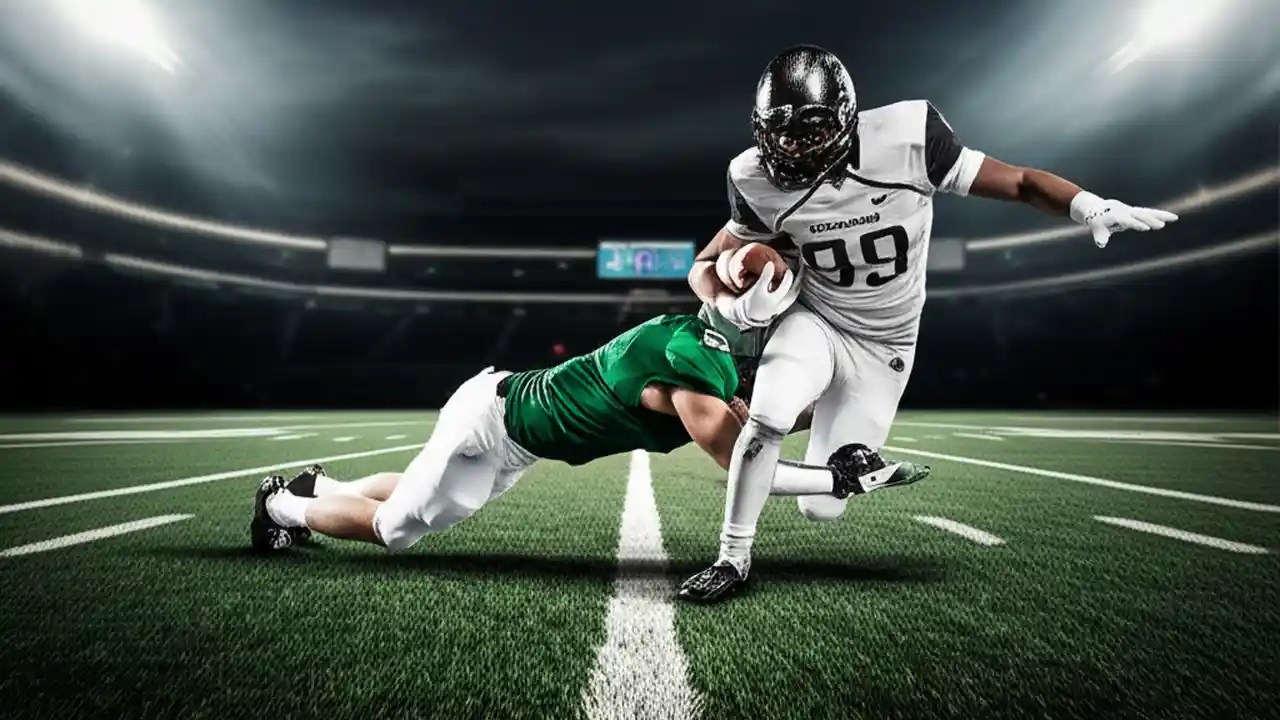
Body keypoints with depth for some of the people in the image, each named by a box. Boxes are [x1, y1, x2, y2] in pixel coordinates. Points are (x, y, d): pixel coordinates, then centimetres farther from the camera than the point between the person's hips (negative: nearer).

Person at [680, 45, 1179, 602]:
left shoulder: (905, 137, -23)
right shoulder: (761, 181, -17)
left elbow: (1018, 182, -14)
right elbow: (706, 266, -7)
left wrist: (1089, 206, -33)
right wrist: (735, 307, -29)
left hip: (883, 346, 0)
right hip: (814, 321, 1)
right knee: (768, 416, -32)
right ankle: (734, 557, -6)